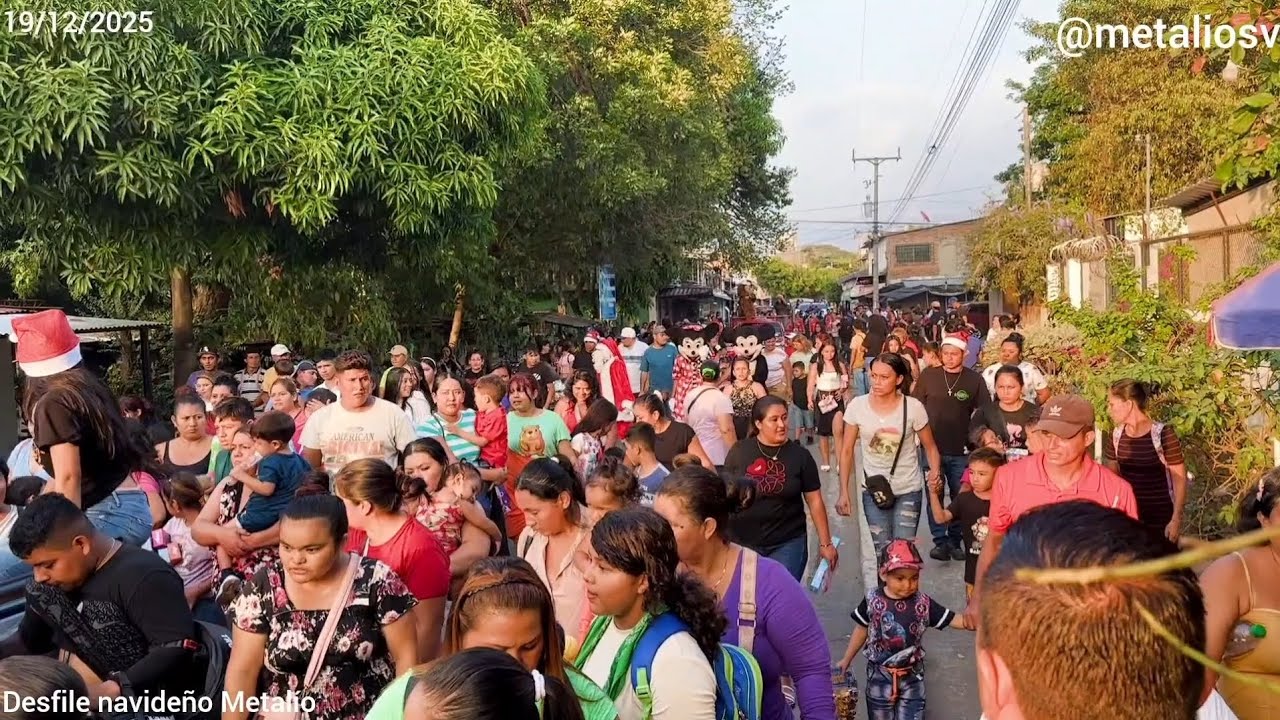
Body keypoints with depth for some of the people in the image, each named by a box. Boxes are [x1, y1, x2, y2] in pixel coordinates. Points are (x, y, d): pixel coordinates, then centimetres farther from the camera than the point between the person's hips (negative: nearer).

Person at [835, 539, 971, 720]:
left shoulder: (923, 603, -13)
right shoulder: (873, 600, -12)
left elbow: (952, 620, -15)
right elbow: (861, 629, 1)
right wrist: (846, 660, 9)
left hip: (912, 675, 0)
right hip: (879, 674, 0)